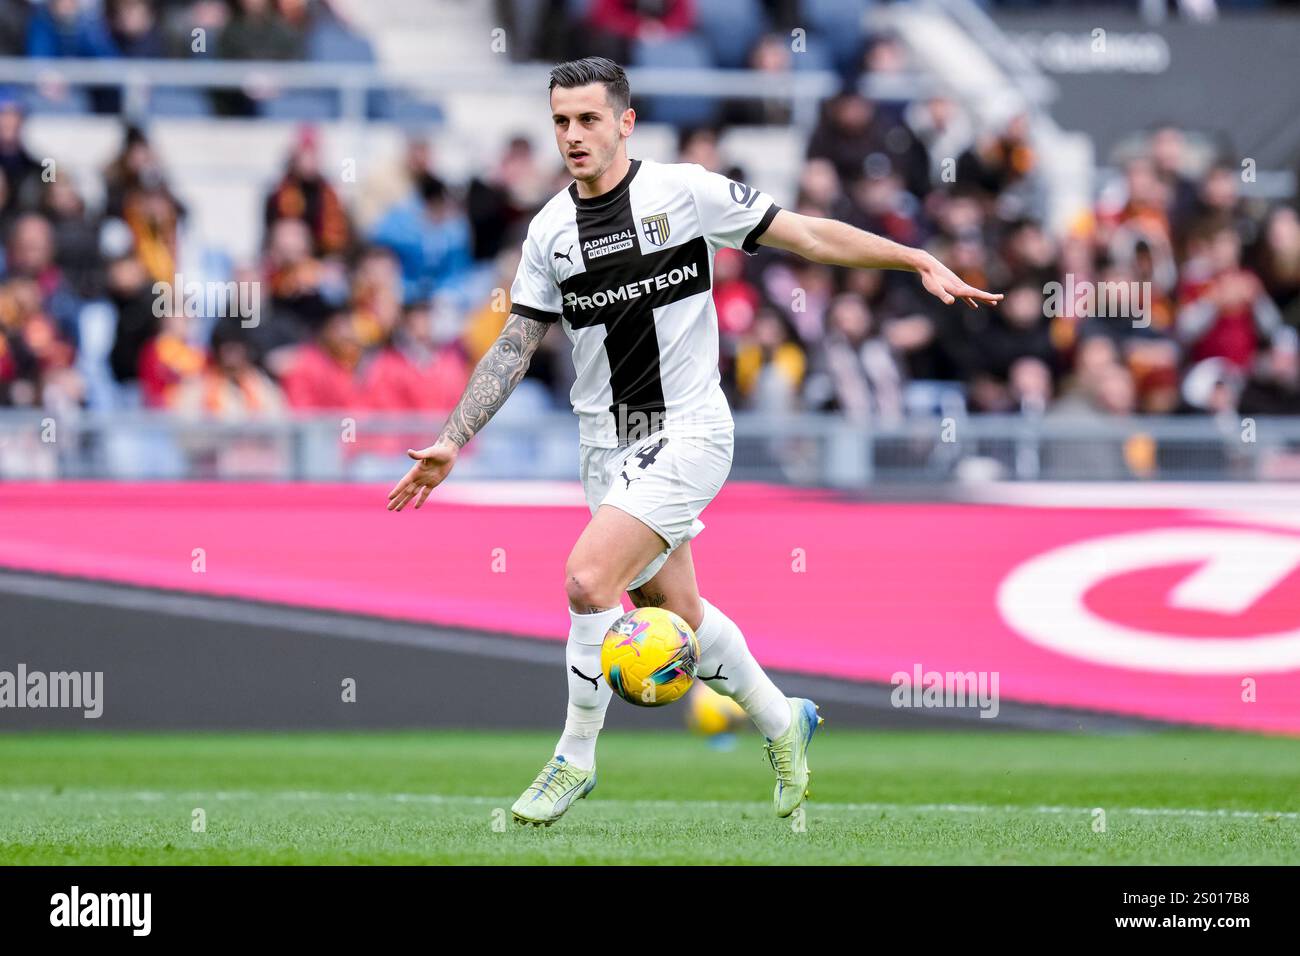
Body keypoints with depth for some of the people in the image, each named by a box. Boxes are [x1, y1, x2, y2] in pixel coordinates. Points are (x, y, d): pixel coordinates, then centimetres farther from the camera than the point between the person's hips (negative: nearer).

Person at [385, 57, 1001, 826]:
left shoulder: (684, 191, -8)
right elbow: (514, 347, 11)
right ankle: (781, 721, 36)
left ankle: (576, 758, -4)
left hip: (687, 434, -5)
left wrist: (922, 262, -10)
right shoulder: (551, 230, 4)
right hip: (608, 445, 5)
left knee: (589, 579, -20)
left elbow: (809, 235, -5)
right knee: (675, 614, 11)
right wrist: (452, 442, 5)